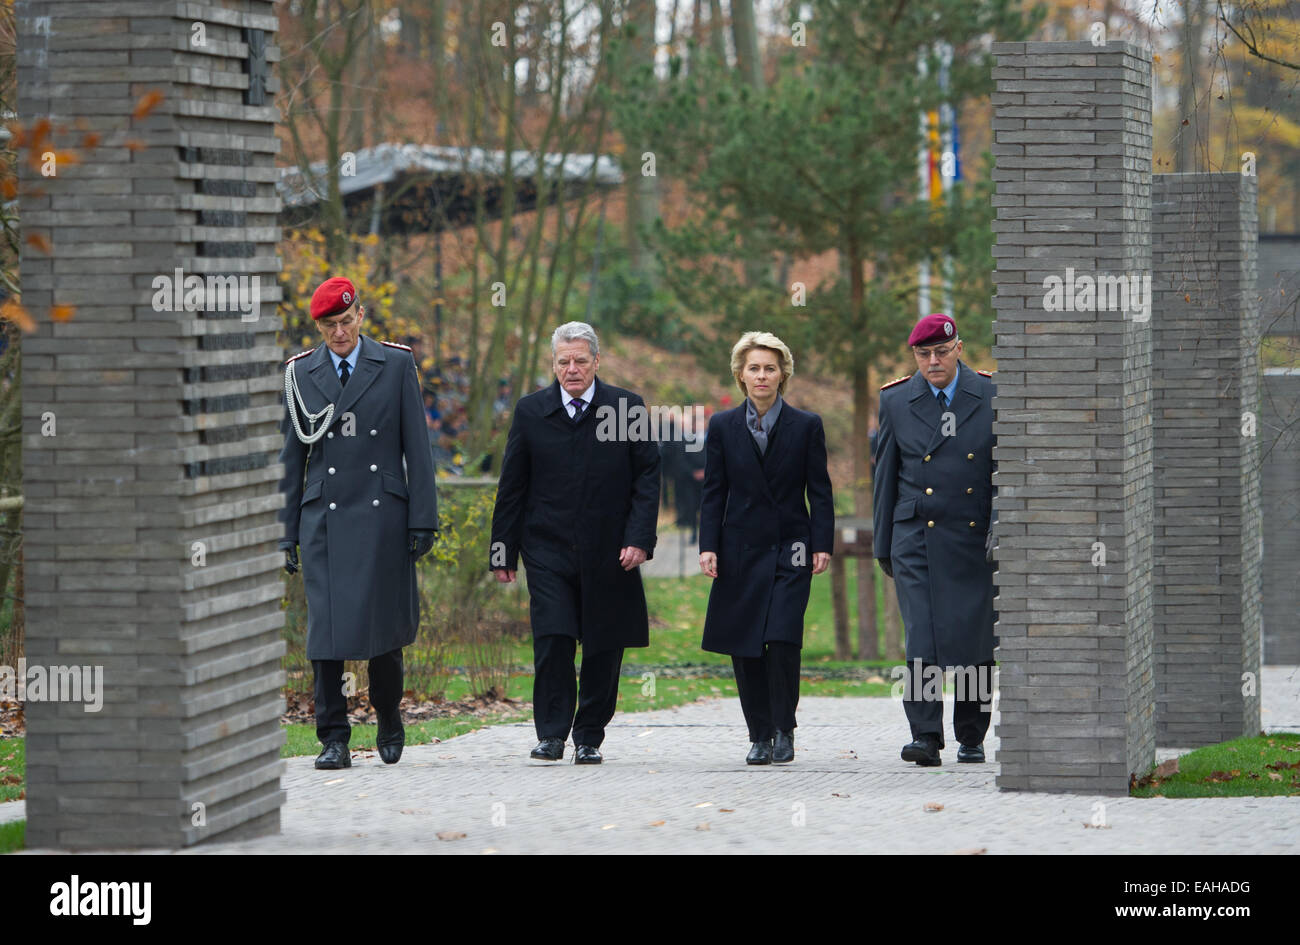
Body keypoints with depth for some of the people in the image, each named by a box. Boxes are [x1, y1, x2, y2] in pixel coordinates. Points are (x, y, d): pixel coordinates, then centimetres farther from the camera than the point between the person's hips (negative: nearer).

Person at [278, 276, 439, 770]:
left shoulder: (396, 365, 5)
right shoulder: (301, 374, 8)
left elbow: (416, 446, 3)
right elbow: (291, 456, 10)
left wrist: (423, 519, -3)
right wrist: (286, 533, 6)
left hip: (382, 518, -1)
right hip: (323, 520, 1)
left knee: (385, 626, -1)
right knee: (326, 628, -5)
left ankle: (388, 714, 25)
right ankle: (333, 740, 0)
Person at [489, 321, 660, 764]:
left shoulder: (627, 408, 3)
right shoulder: (531, 411, 5)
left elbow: (647, 478, 3)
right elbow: (511, 487, 8)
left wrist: (639, 538, -8)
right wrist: (503, 552, 5)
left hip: (609, 553, 0)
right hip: (548, 550, 0)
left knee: (604, 648, 3)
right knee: (552, 640, -13)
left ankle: (589, 736, 16)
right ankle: (551, 735, -4)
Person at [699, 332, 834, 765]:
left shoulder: (806, 426, 3)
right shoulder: (722, 427, 6)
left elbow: (820, 491, 4)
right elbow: (713, 493, 7)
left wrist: (822, 545, -4)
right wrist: (708, 546, -1)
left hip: (790, 550, -2)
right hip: (741, 551, 2)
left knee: (782, 639, -14)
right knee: (745, 649, 1)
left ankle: (784, 731, -1)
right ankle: (759, 735, 11)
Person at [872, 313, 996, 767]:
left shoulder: (991, 398, 3)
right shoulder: (896, 401, 6)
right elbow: (885, 476, 10)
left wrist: (1002, 526, -6)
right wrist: (883, 545, 10)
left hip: (975, 541, 0)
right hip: (917, 538, 0)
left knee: (976, 642, 3)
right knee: (921, 640, -12)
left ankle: (971, 737, 17)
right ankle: (925, 737, -14)